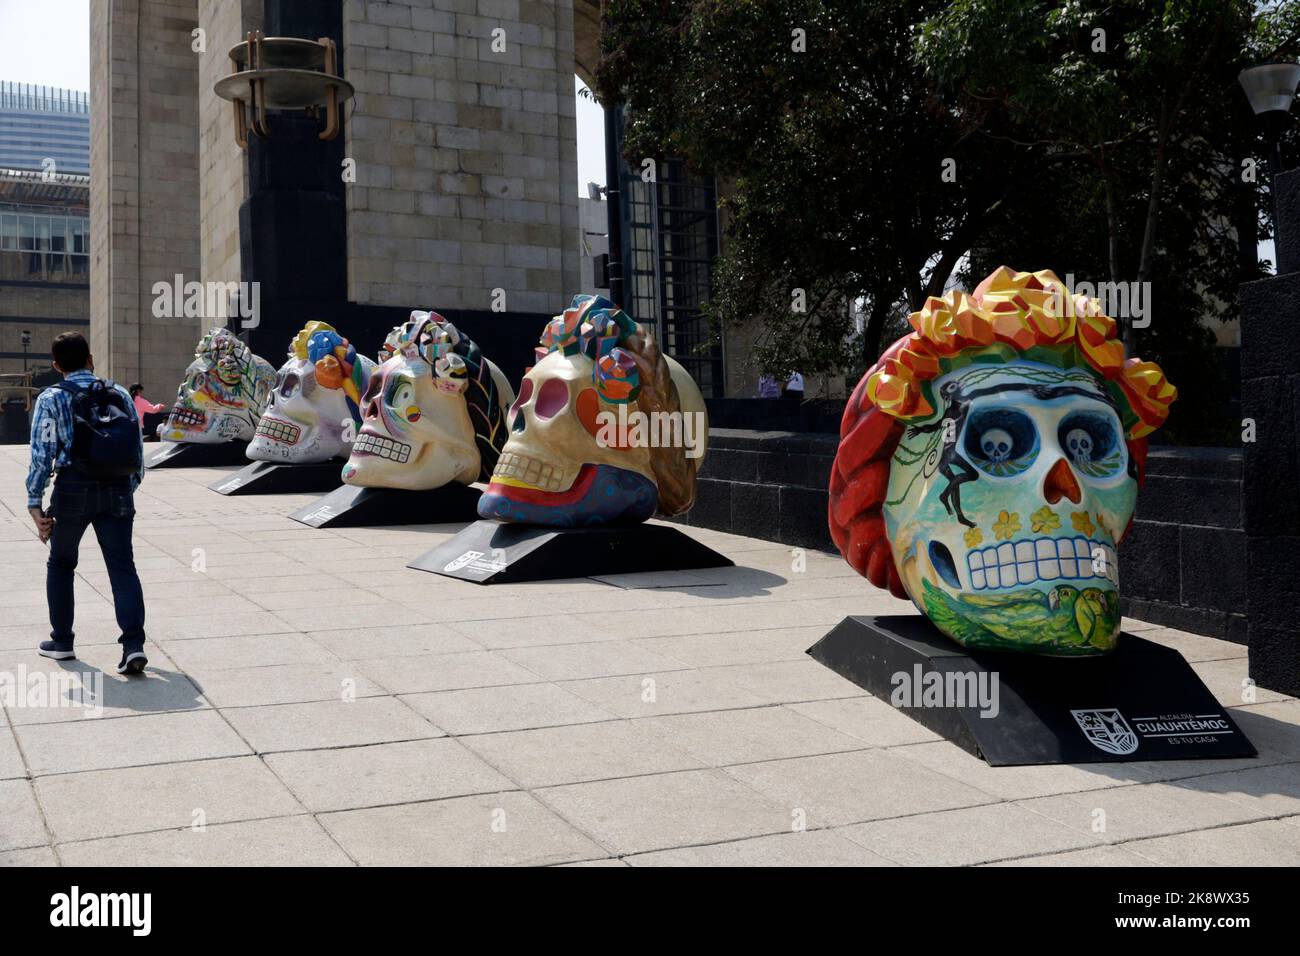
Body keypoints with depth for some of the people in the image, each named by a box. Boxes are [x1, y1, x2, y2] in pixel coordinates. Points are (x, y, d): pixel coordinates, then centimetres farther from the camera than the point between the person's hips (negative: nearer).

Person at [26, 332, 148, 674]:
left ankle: (62, 641, 25)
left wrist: (35, 504, -4)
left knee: (60, 563, 18)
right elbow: (138, 448, 9)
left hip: (73, 490, -2)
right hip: (117, 492, 2)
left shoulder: (51, 399, 0)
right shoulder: (120, 395, 8)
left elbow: (42, 454, -6)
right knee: (122, 566, 0)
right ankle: (133, 644, -13)